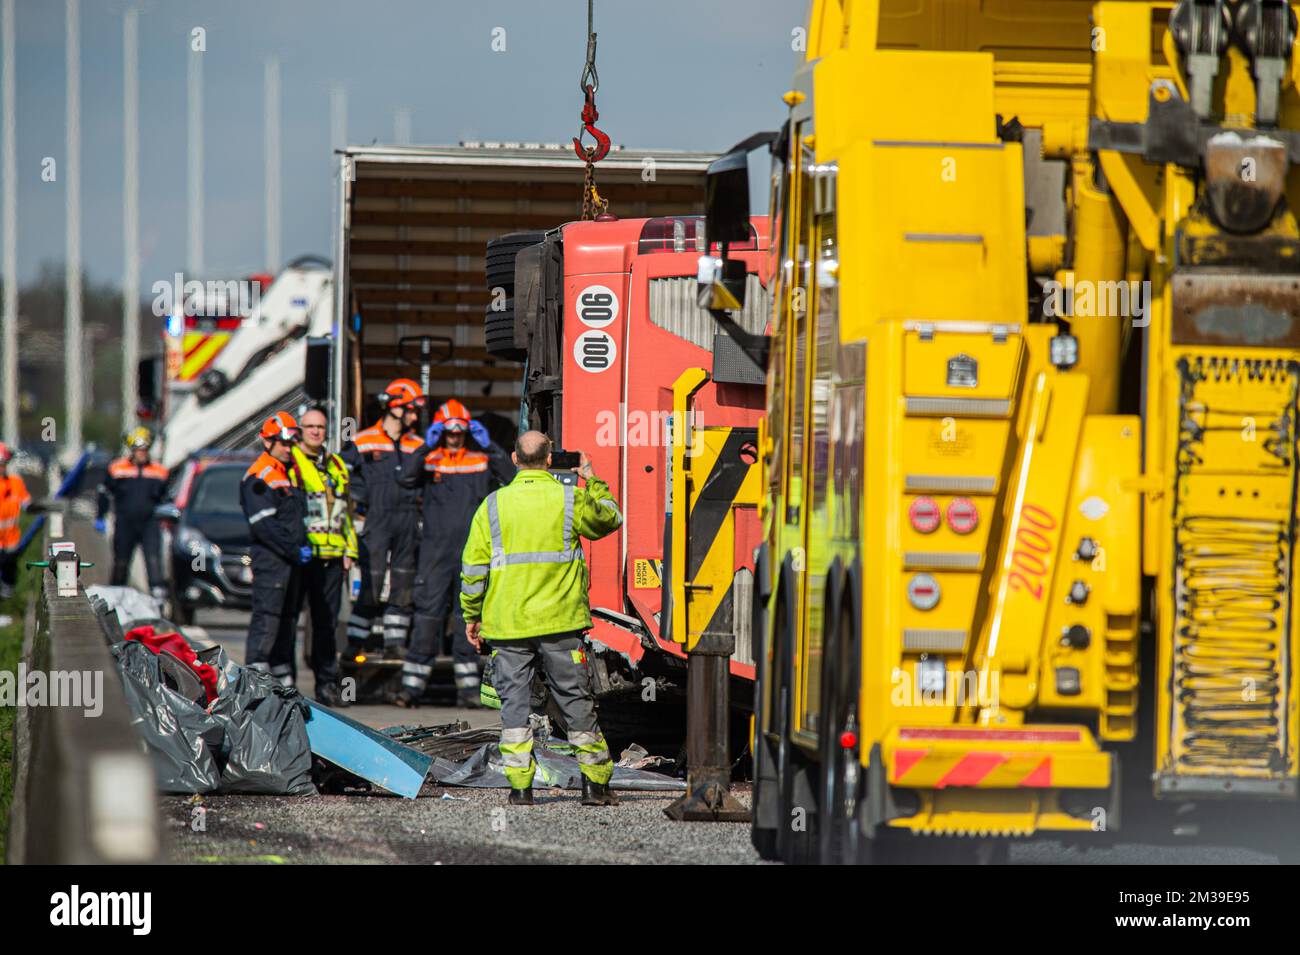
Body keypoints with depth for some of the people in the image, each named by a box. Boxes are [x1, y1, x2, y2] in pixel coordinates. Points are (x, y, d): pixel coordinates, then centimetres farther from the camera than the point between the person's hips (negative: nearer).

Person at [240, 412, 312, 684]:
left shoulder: (290, 473, 20)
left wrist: (303, 546, 13)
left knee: (287, 618, 12)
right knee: (267, 618, -13)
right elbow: (264, 525, -17)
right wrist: (295, 549, -16)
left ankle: (283, 678, 17)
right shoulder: (257, 477, -9)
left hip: (291, 560, 9)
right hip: (270, 559, -9)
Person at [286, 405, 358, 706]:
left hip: (331, 555, 5)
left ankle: (327, 684, 13)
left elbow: (346, 510, 22)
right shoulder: (288, 462, -1)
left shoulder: (337, 465, 18)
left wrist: (349, 550, 15)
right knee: (287, 618, -3)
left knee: (327, 622, 9)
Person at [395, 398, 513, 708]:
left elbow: (510, 476, -6)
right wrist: (427, 447, -17)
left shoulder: (481, 462, 9)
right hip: (435, 550, -1)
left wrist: (488, 446, -10)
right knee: (428, 614, -5)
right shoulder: (429, 461, 6)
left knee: (468, 616, 5)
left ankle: (467, 687, 9)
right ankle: (412, 685, -4)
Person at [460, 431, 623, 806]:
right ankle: (595, 782, 11)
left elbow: (473, 567, 1)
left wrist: (471, 615, 11)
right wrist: (593, 482, 28)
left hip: (507, 625, 0)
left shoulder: (493, 505, 0)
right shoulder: (569, 500, -2)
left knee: (514, 702, 4)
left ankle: (520, 786, 0)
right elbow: (610, 520, 16)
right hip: (560, 621, 0)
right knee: (576, 701, 7)